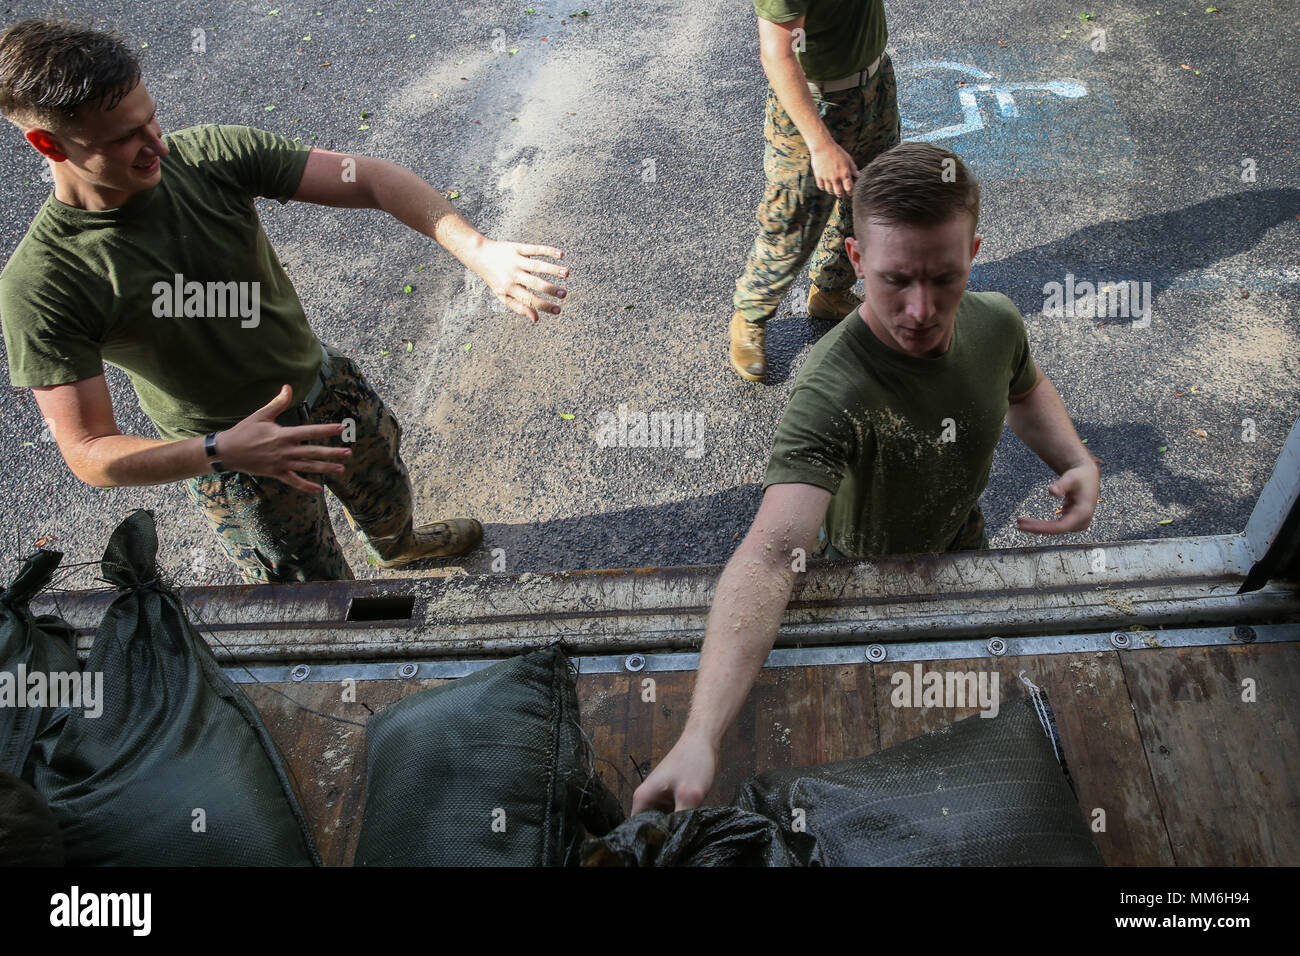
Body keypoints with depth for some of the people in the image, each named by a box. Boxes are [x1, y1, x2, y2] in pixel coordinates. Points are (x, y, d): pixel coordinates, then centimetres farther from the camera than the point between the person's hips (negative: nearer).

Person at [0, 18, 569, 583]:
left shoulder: (212, 156, -19)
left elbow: (369, 180, -24)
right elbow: (88, 453, -25)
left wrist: (478, 251, -39)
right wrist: (221, 452, -40)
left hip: (327, 385, 4)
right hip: (231, 464, -4)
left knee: (388, 498, 32)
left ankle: (395, 546, 68)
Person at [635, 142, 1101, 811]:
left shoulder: (995, 321, -23)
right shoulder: (831, 393, -45)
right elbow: (772, 553, -58)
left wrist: (1078, 461, -17)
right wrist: (699, 739, -69)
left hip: (962, 537, 6)